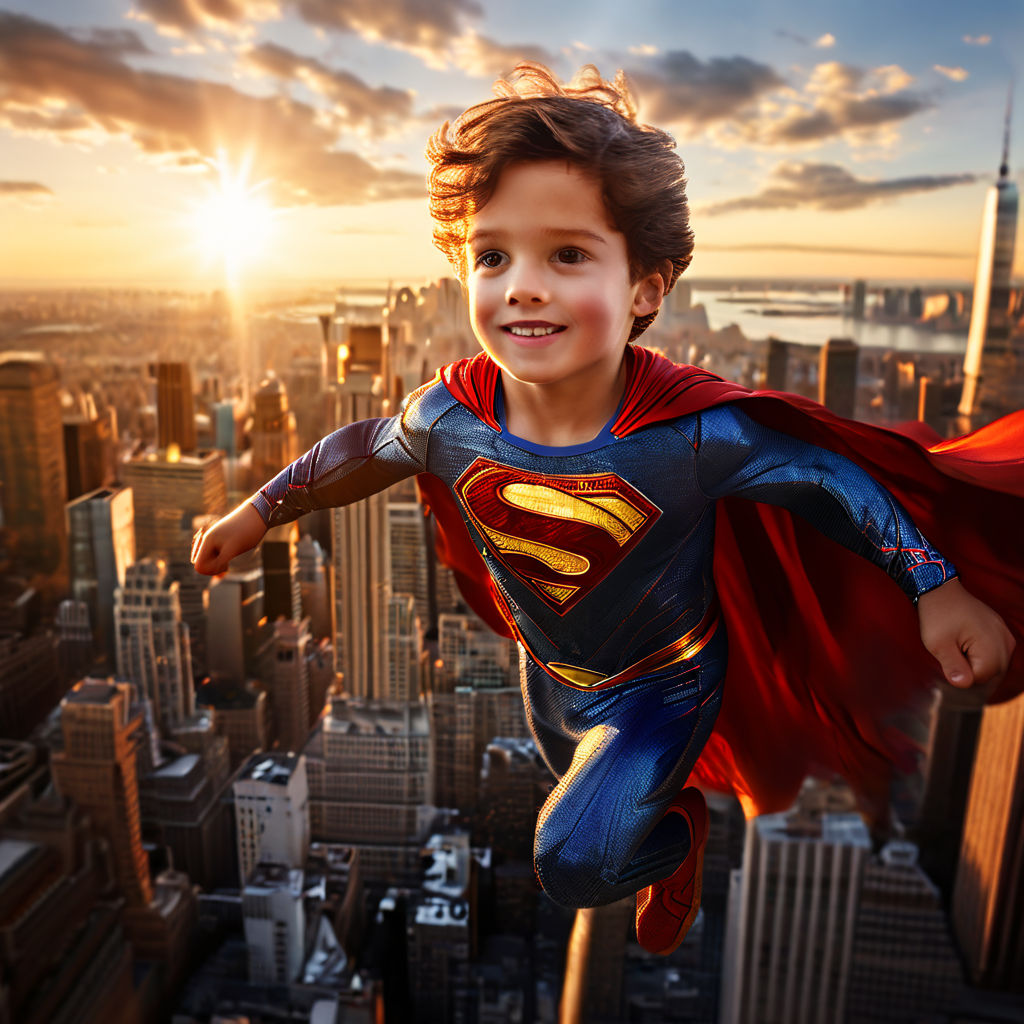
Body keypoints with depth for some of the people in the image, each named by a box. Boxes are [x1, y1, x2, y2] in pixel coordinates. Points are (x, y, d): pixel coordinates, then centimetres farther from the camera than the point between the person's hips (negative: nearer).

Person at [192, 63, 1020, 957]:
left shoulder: (695, 432, -36)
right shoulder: (448, 416, -26)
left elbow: (831, 479, -19)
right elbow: (364, 450, -4)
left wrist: (937, 589, -16)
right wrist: (259, 511, 7)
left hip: (666, 683, -4)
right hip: (550, 677, 5)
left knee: (573, 861, -9)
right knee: (583, 786, 31)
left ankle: (677, 835, 26)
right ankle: (665, 809, 68)